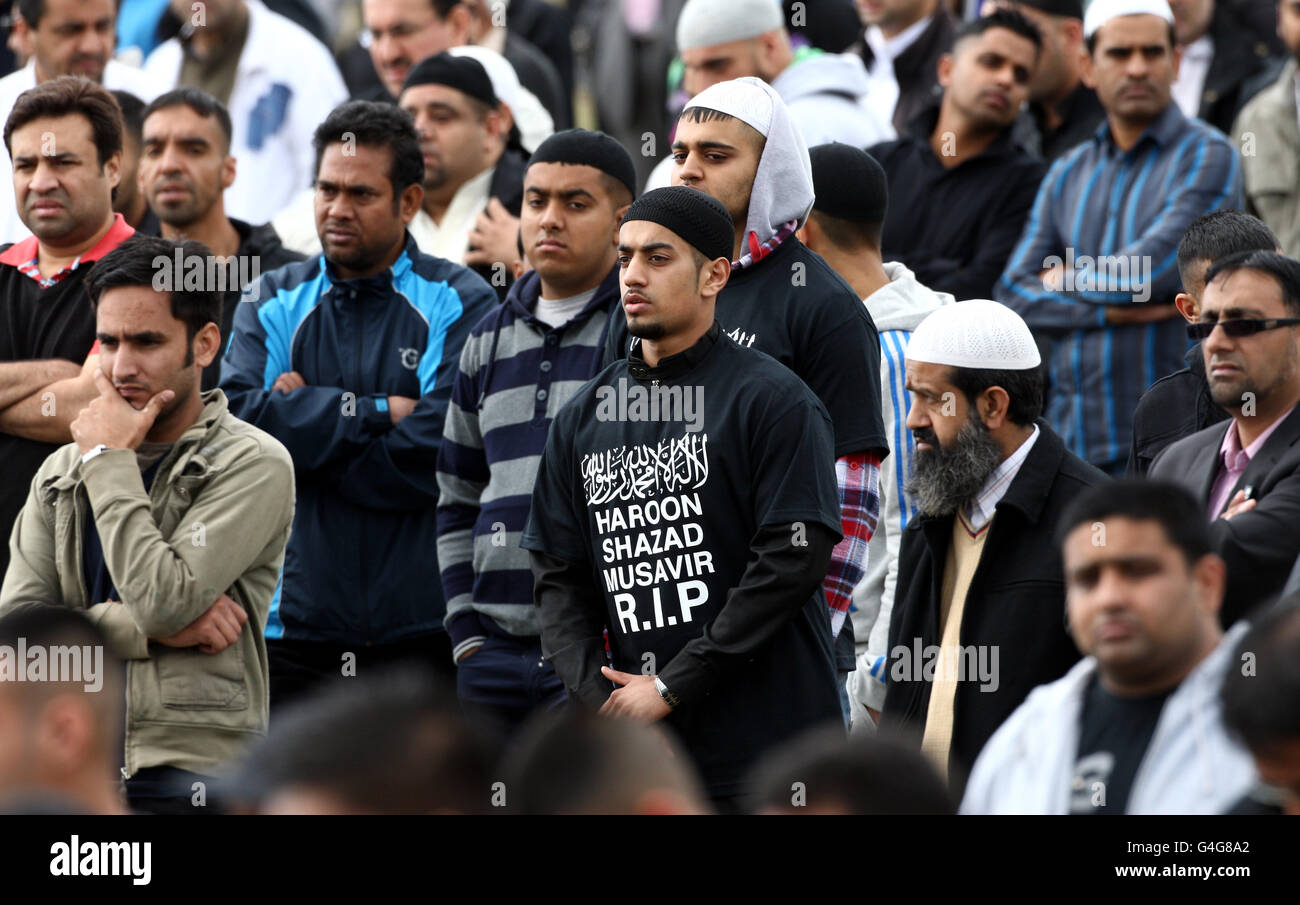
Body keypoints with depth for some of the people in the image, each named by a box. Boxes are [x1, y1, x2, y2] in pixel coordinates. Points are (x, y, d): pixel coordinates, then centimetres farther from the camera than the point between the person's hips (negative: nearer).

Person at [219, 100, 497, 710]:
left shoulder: (460, 305, 2)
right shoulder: (273, 303, 12)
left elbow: (435, 456, -11)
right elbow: (238, 422, -5)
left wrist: (305, 423, -5)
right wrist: (378, 412, -10)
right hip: (292, 632, 2)